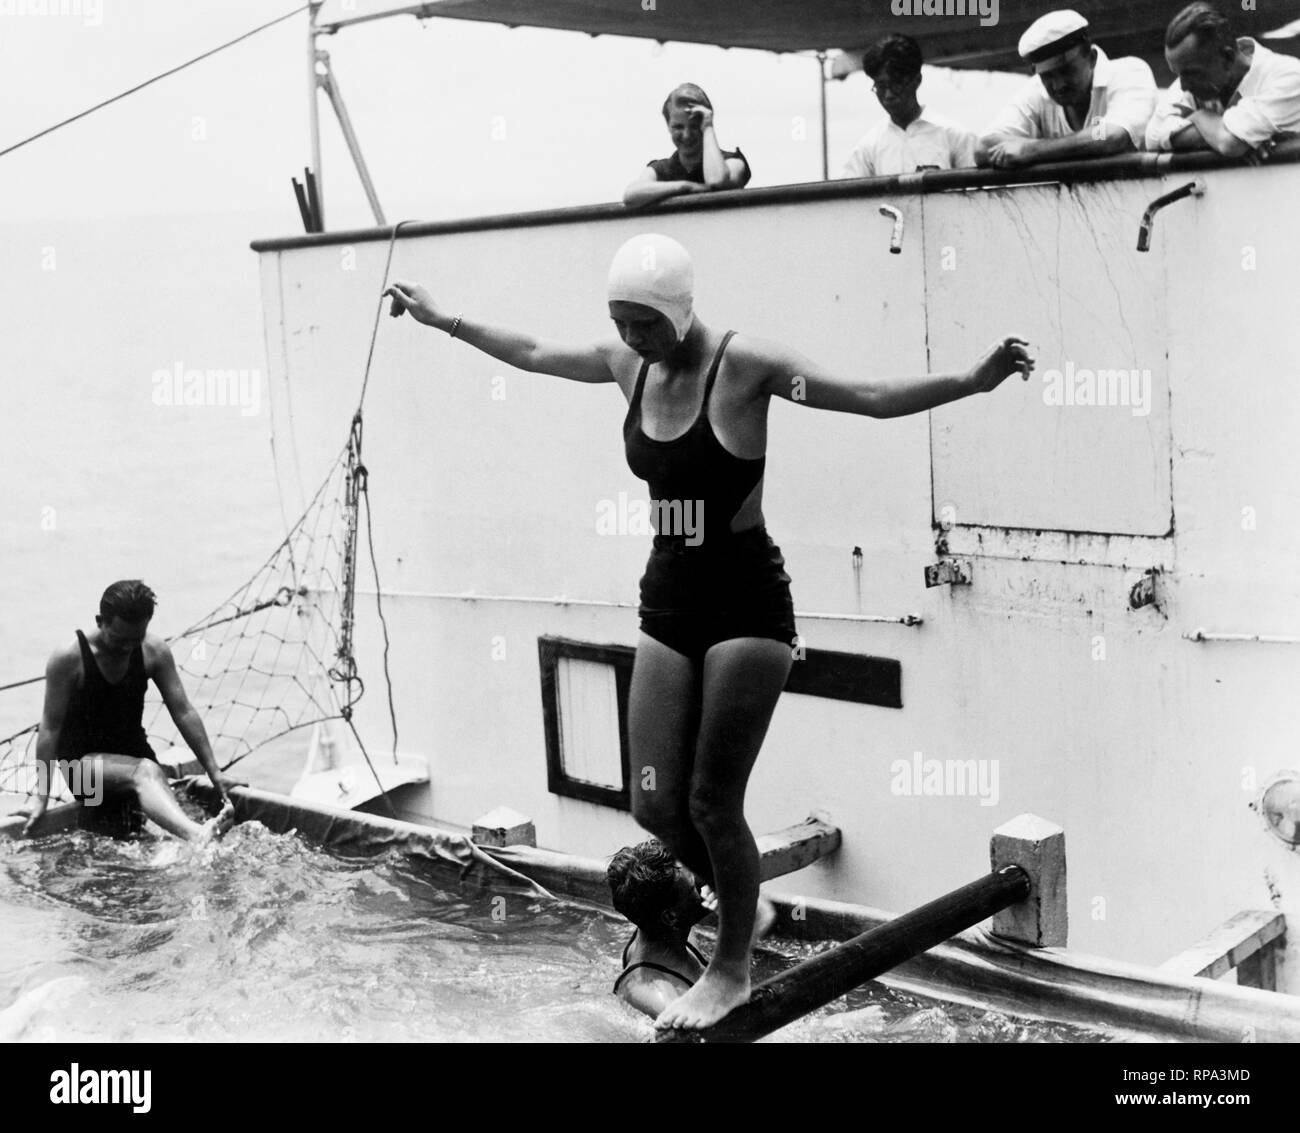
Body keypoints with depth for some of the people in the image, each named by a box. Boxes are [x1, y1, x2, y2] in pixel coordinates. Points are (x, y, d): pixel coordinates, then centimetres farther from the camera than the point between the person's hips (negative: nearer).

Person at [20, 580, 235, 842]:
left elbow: (184, 713, -3)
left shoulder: (154, 652, -4)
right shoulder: (68, 658, -15)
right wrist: (42, 798, -15)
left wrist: (214, 773, -6)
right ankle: (196, 835, -60)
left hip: (133, 755, 9)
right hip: (84, 761, -9)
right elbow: (50, 727, -12)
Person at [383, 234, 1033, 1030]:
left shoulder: (746, 365, -14)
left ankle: (732, 969, 21)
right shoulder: (628, 365, 4)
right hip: (668, 602, 6)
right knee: (655, 804, 5)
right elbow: (531, 352, 21)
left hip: (747, 604, -6)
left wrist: (974, 381, -32)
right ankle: (742, 907, 34)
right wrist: (442, 319, 29)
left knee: (712, 800, -1)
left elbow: (874, 397, -19)